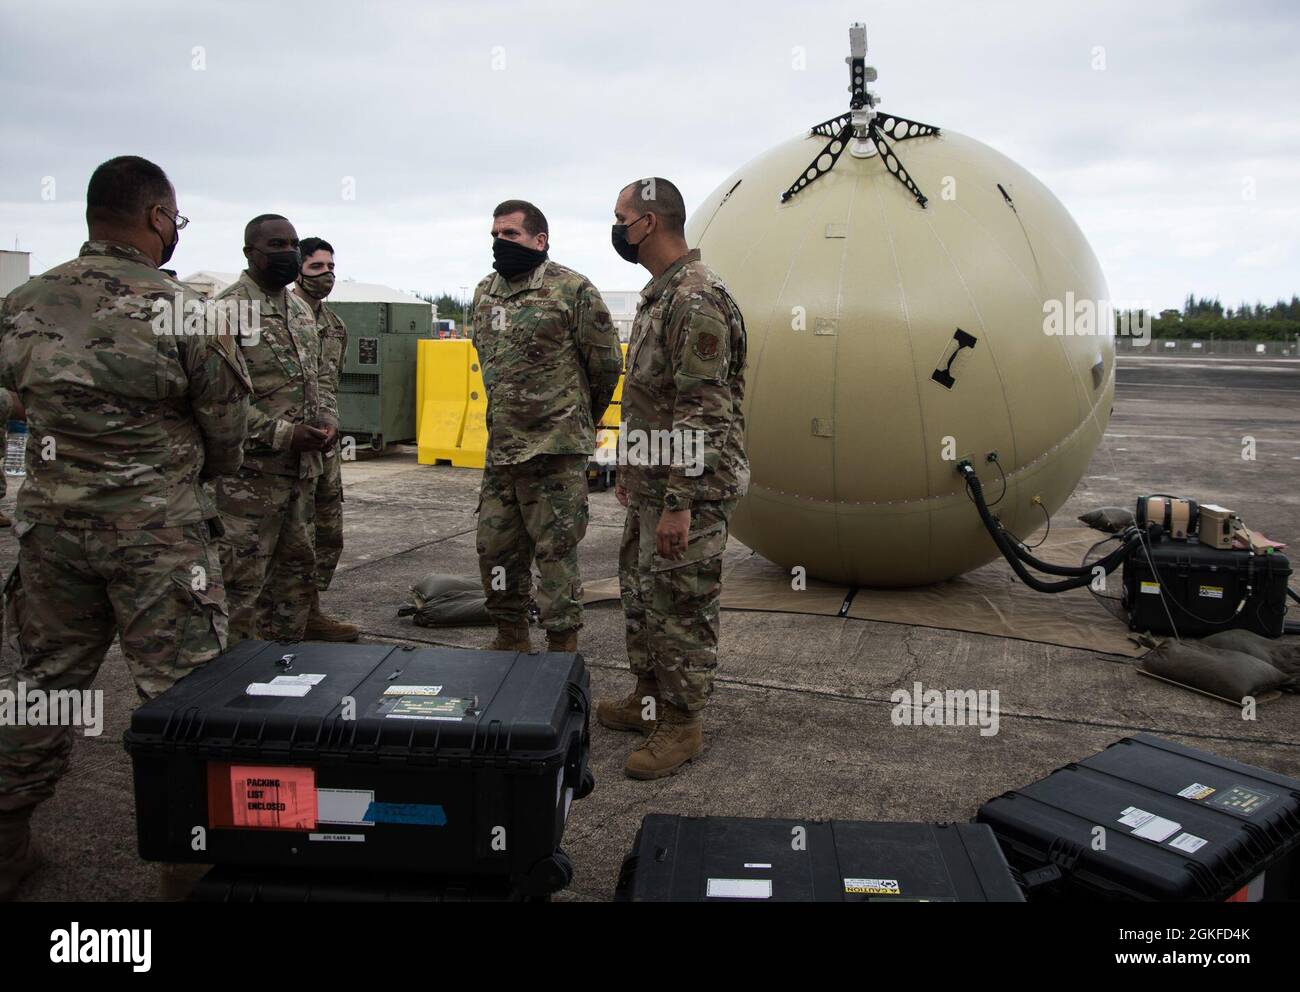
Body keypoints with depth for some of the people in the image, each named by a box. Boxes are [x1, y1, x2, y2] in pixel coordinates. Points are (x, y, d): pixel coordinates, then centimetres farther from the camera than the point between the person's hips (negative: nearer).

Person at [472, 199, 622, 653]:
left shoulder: (572, 290, -8)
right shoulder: (485, 293, 13)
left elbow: (606, 365, -2)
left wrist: (578, 421, 9)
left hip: (556, 451, -7)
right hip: (499, 450, 7)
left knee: (556, 551, -1)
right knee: (495, 546, 13)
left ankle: (563, 646, 12)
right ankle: (511, 636, 30)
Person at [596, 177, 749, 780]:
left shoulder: (696, 301, -19)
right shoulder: (657, 295, 14)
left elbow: (701, 414, -24)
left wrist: (679, 503, -25)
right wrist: (628, 468, 23)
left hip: (689, 489, -10)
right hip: (650, 484, 10)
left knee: (680, 607, 0)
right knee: (641, 594, 19)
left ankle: (682, 725, 14)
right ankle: (650, 697, 34)